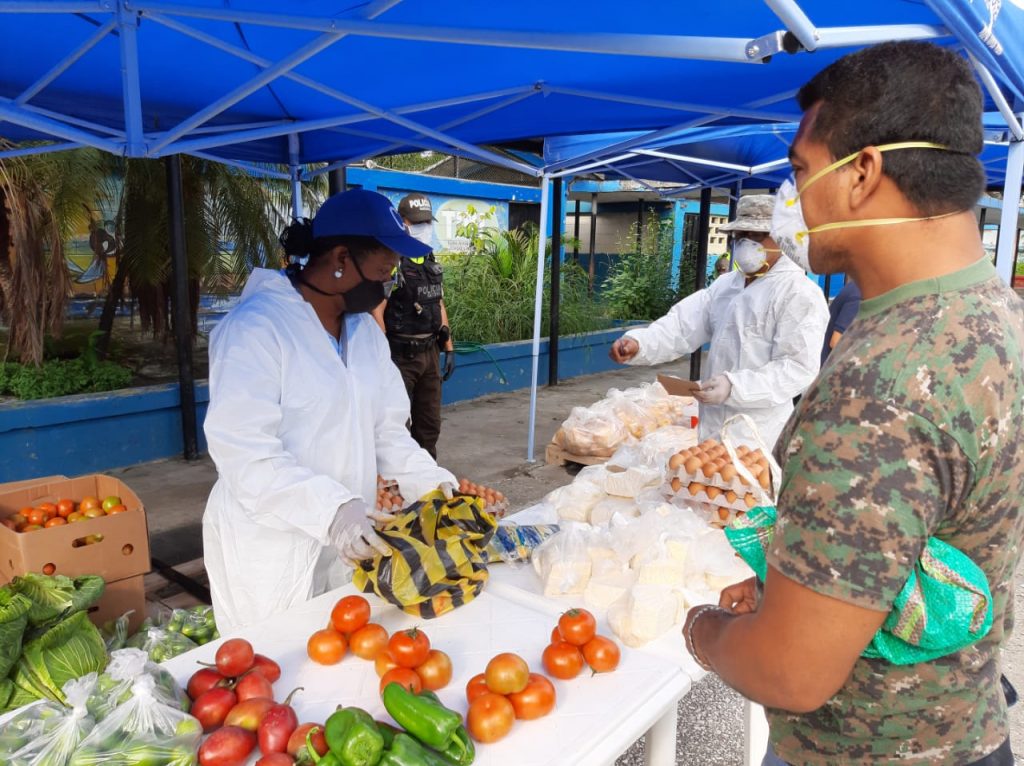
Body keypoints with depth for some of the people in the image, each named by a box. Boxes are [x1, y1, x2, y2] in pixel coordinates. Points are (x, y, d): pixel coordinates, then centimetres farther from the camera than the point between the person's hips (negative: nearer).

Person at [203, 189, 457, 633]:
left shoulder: (365, 330, 7)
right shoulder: (256, 326, -16)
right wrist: (331, 509, -34)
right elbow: (242, 450, -24)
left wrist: (434, 484, -8)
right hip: (270, 544, -6)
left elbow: (387, 430, 6)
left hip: (346, 541, 7)